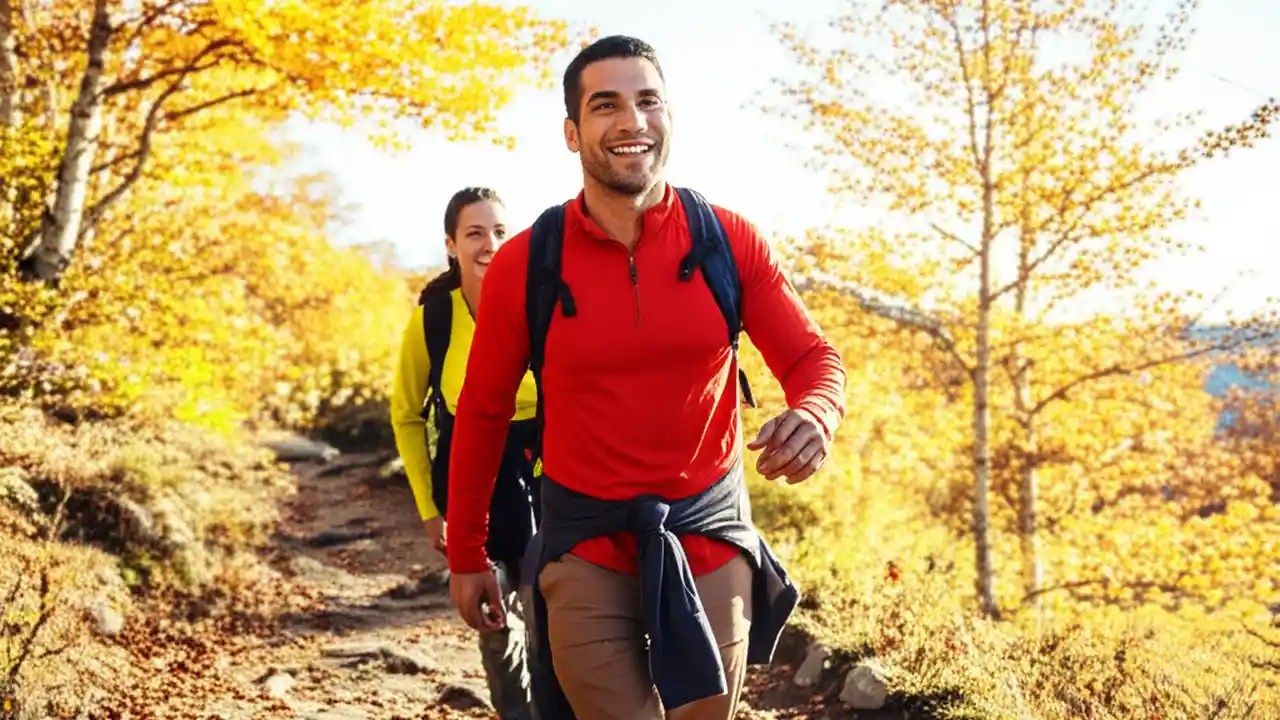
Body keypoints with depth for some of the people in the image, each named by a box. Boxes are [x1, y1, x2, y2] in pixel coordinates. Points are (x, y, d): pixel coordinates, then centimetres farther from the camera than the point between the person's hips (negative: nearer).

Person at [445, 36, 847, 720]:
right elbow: (482, 413, 3)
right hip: (587, 543, -1)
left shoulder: (729, 241, -6)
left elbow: (814, 359, -1)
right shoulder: (522, 266, -8)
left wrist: (814, 417, -26)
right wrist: (466, 555, 7)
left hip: (709, 533, 2)